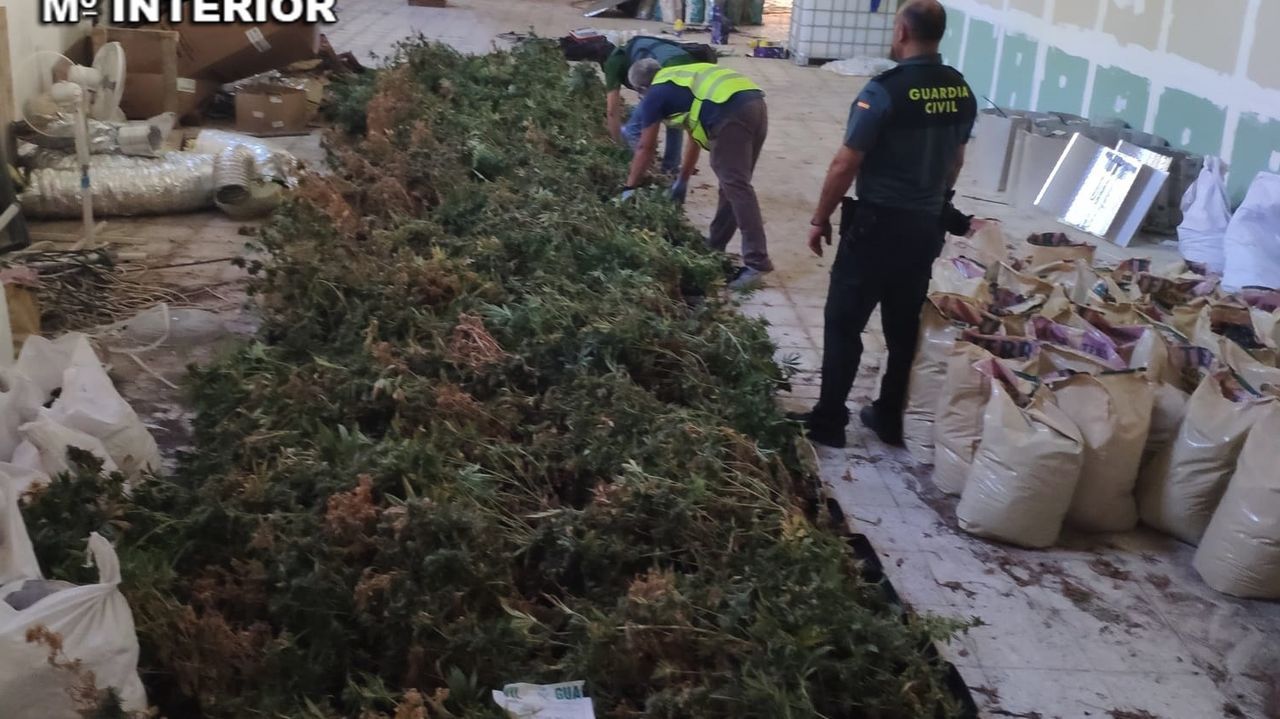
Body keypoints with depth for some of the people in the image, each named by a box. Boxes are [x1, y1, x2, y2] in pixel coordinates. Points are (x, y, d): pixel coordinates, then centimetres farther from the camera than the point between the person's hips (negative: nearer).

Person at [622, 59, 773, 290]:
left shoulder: (655, 94, 15)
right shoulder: (685, 78, 36)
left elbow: (645, 148, 19)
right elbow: (696, 135, 42)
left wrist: (629, 188, 30)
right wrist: (682, 181, 48)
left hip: (731, 113, -8)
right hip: (756, 104, 8)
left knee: (736, 188, -8)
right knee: (734, 183, 16)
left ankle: (757, 263, -12)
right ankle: (715, 246, 27)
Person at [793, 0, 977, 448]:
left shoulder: (885, 90, -18)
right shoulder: (962, 91, 3)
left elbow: (845, 165, -15)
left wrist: (820, 219, -4)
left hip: (878, 223, -6)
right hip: (928, 226, 6)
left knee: (844, 323, 4)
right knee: (905, 325, 14)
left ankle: (828, 421, 8)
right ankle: (890, 418, 23)